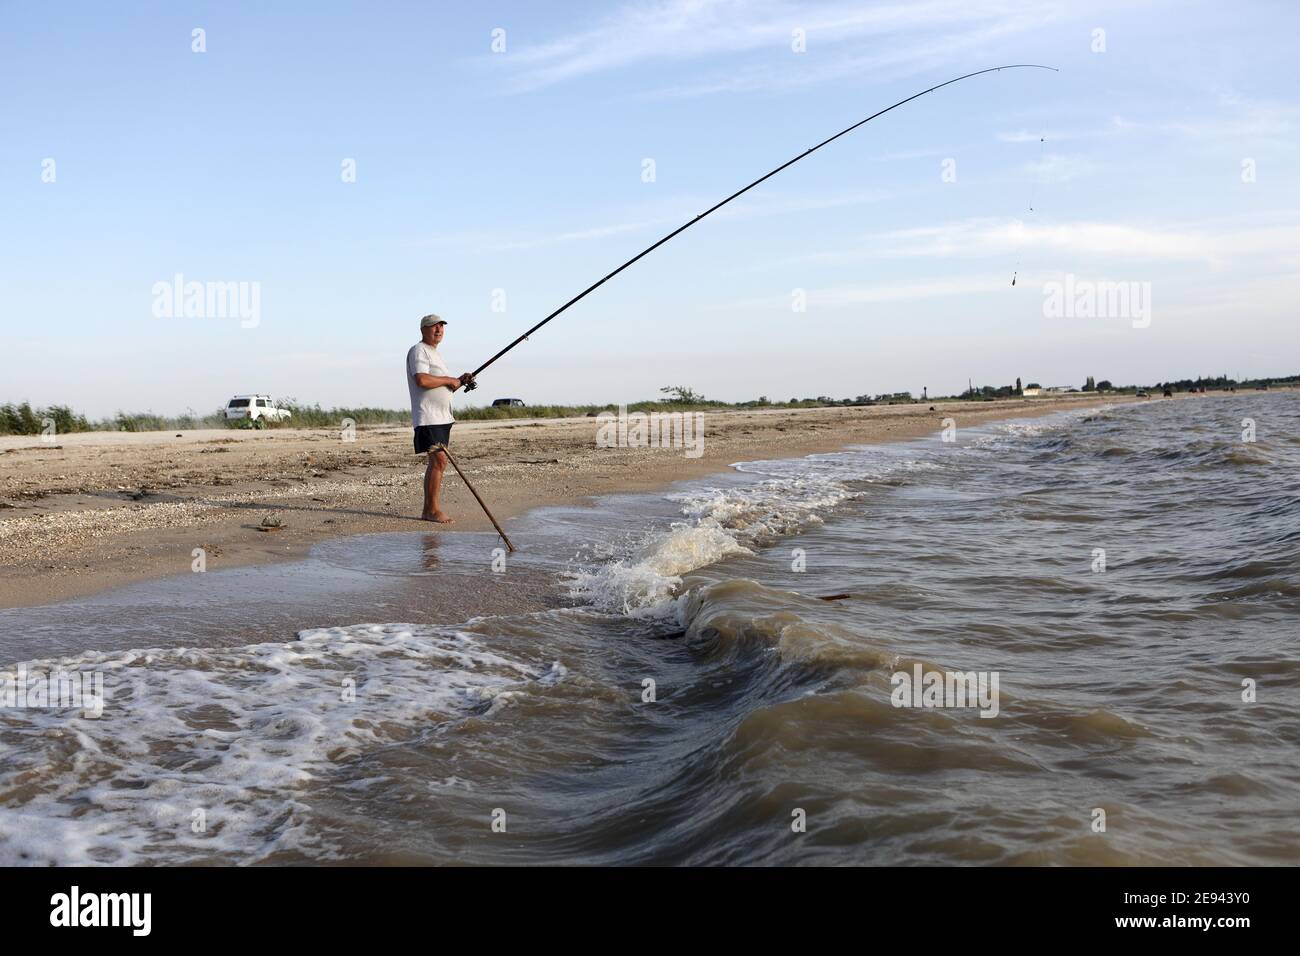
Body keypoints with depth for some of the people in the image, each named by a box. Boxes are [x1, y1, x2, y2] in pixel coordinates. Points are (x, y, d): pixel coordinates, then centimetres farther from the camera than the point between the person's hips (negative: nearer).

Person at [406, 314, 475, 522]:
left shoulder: (434, 354, 24)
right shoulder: (418, 351, -7)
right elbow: (422, 380, -23)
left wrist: (460, 381, 11)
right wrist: (449, 380, -11)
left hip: (442, 417, 10)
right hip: (428, 417, -10)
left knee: (437, 462, 8)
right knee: (439, 461, -15)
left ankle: (428, 511, 11)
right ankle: (433, 509, -10)